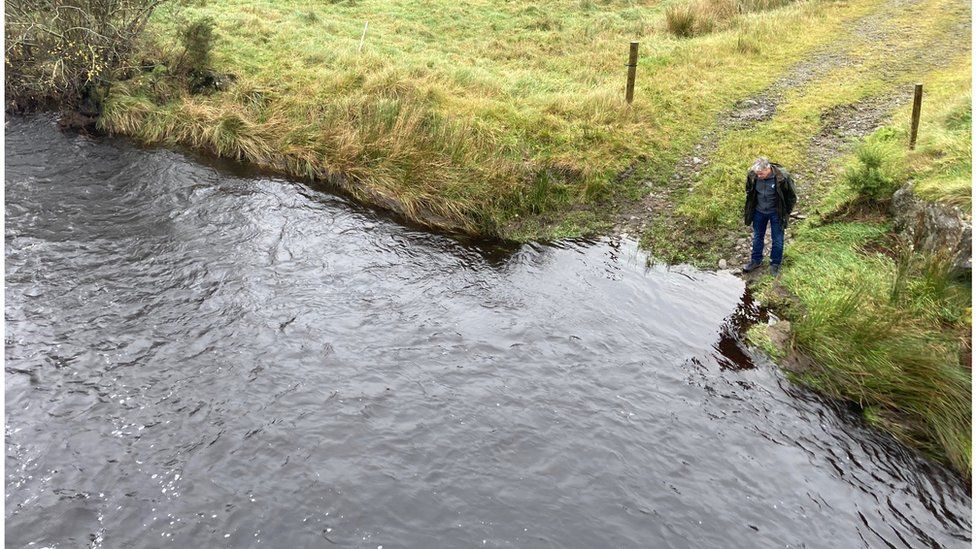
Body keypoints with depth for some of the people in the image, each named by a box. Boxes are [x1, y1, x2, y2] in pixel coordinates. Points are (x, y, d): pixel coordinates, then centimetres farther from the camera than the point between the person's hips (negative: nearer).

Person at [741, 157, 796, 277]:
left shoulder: (782, 177, -28)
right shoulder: (752, 175, -19)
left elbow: (791, 197, -11)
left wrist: (785, 213, -6)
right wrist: (749, 210, 6)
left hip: (776, 213, -3)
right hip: (759, 212, 3)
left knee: (777, 240, 8)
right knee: (757, 237, 17)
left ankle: (775, 264, 26)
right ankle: (756, 260, 36)